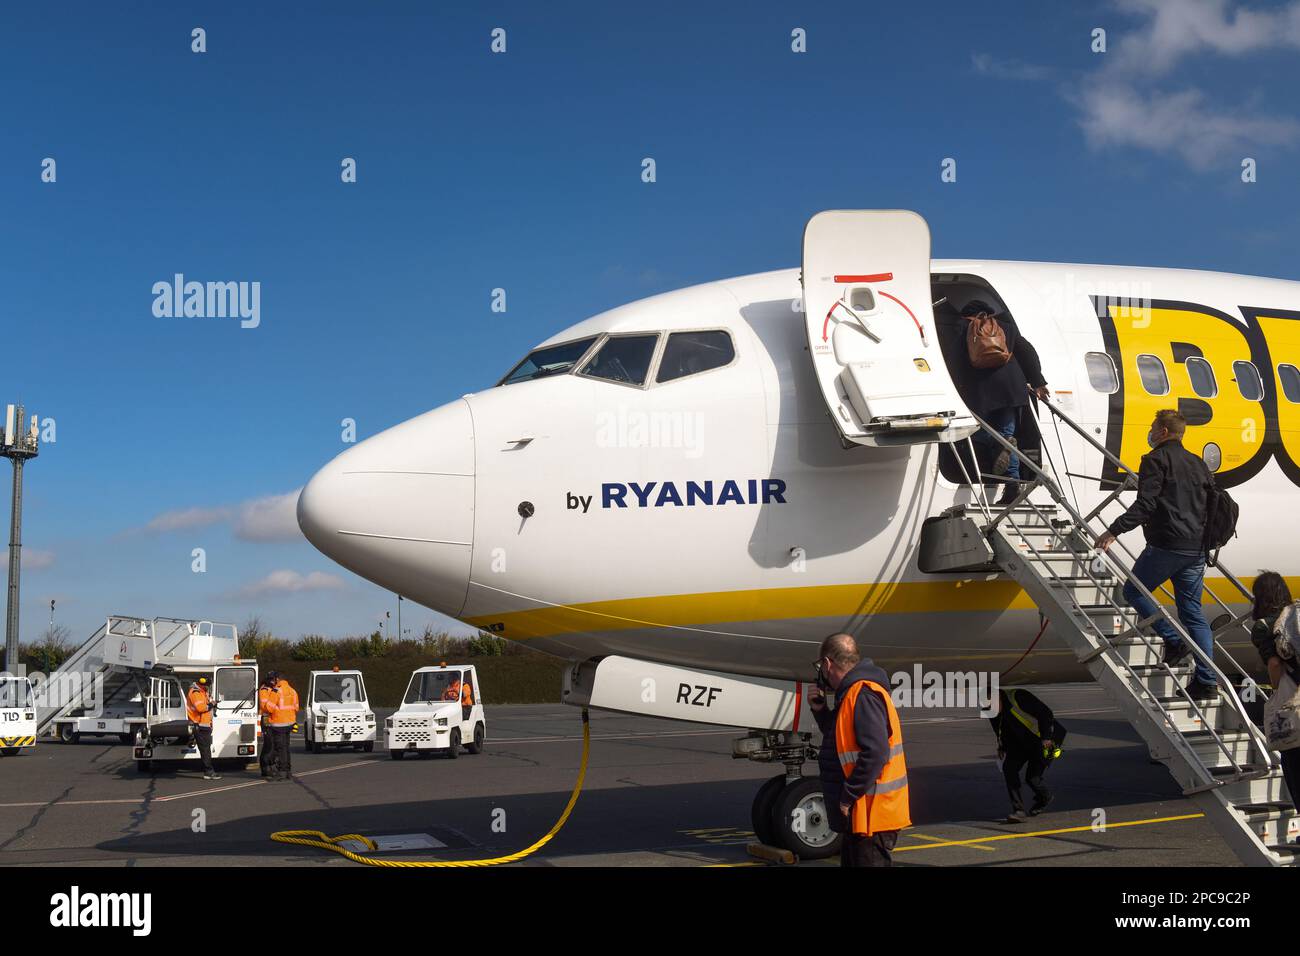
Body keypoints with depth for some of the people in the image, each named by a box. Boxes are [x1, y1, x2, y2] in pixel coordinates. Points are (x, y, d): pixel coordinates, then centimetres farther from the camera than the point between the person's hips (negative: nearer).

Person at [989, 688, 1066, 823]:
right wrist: (1002, 747, 0)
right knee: (1008, 767, -14)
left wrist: (1046, 738, -31)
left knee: (1032, 778, -10)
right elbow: (1002, 732, 13)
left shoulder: (1018, 697, -30)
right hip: (1022, 742, 7)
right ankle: (1018, 810, -11)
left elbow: (1046, 714, -29)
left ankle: (1045, 798, 26)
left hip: (1045, 742, -7)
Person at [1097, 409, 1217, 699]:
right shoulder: (1197, 464, 19)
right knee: (1193, 611, 9)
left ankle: (1173, 641, -3)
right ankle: (1207, 681, 4)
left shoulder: (1156, 460, -5)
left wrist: (1114, 530, -18)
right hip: (1197, 548, 7)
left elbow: (1145, 504, -17)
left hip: (1166, 545, -7)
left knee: (1133, 590, 11)